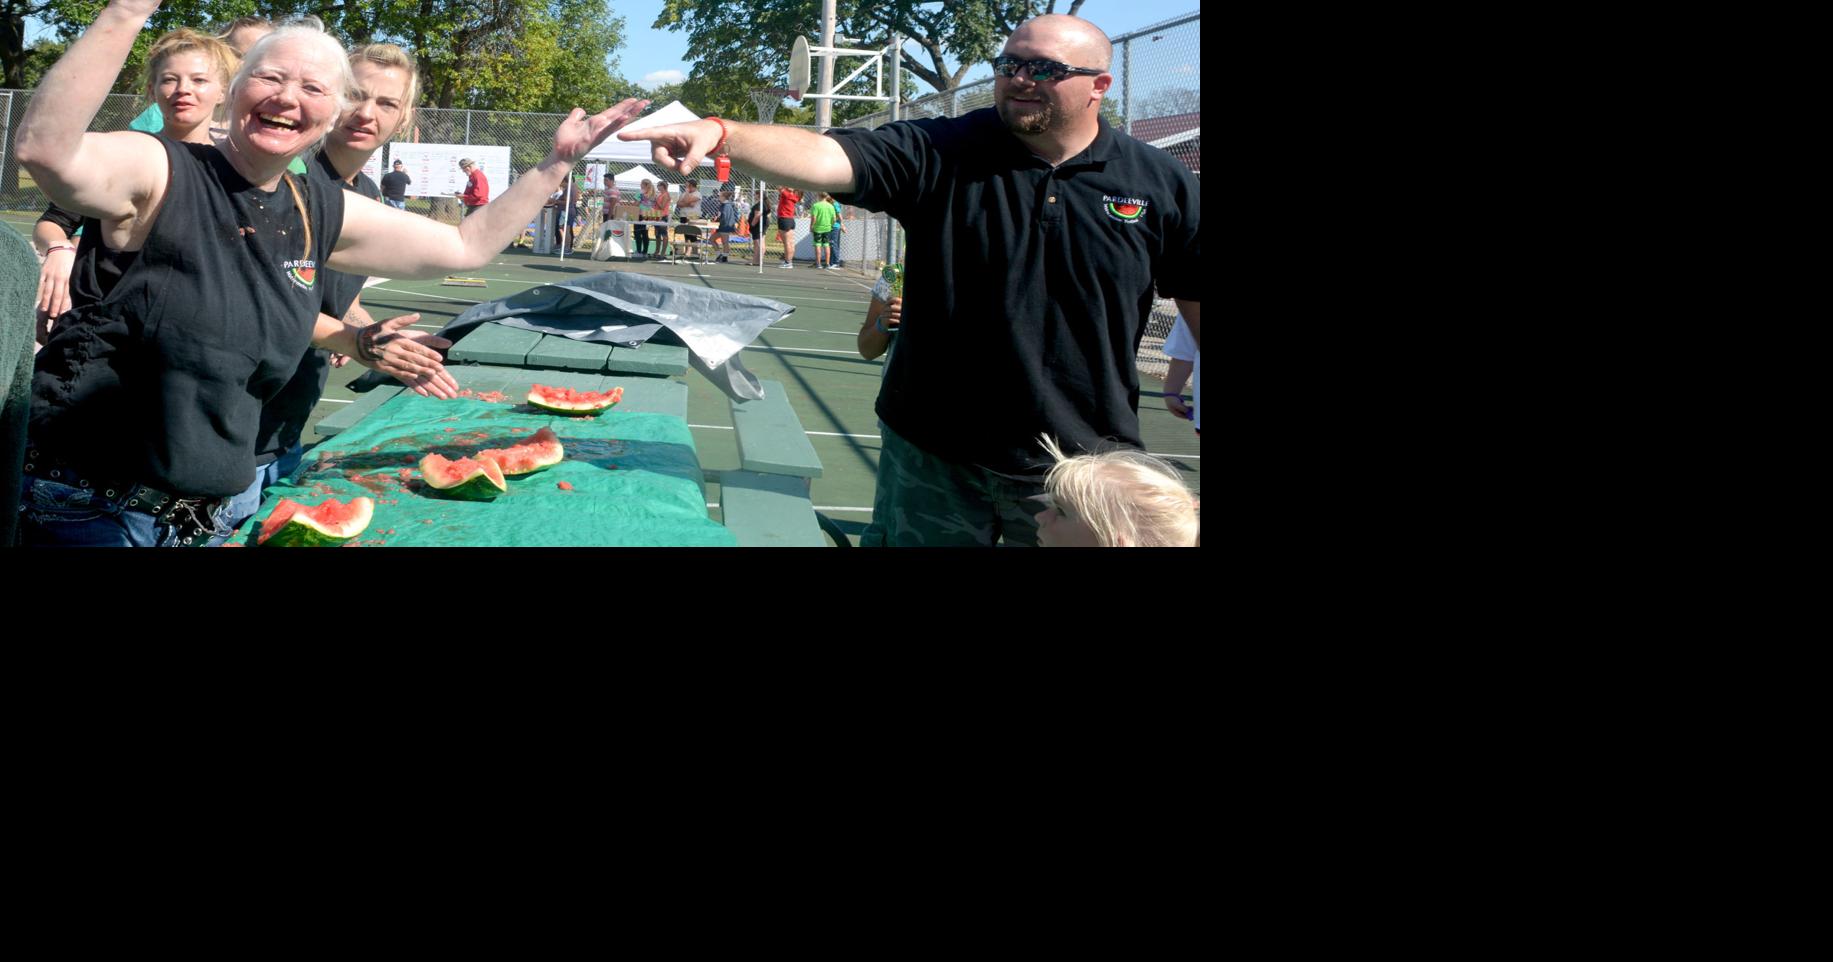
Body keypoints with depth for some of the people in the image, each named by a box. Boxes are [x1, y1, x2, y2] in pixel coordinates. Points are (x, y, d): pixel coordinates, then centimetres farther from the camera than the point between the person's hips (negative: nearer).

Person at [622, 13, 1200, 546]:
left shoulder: (1160, 185, -2)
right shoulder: (940, 155, -6)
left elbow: (1196, 303, 5)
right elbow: (826, 159, -19)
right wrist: (721, 134, -36)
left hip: (1083, 471, 0)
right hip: (934, 456, 0)